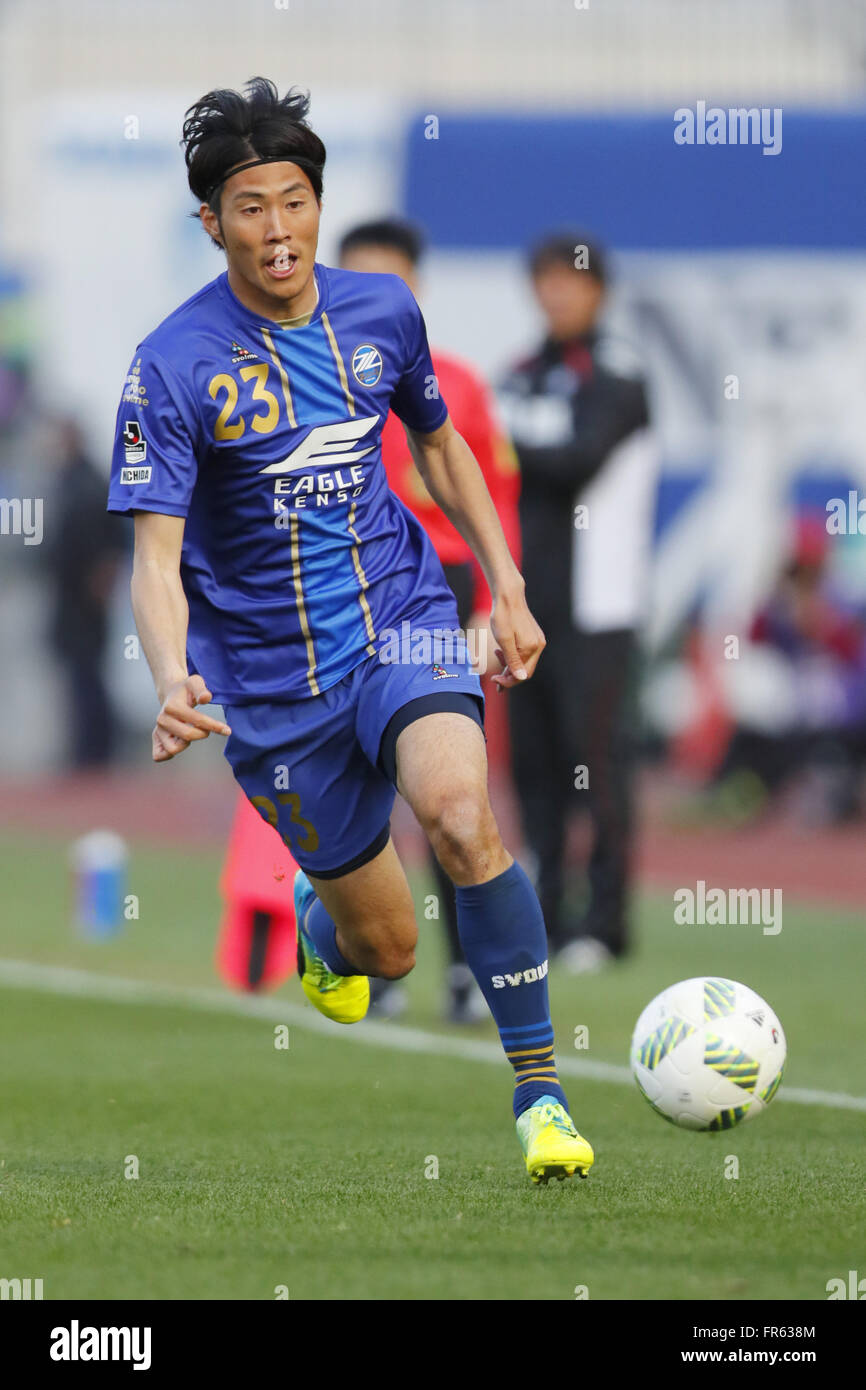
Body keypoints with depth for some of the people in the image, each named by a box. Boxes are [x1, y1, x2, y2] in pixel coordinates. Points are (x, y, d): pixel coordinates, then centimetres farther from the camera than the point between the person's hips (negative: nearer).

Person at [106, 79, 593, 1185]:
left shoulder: (382, 309, -1)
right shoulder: (174, 365, -14)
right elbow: (155, 555, -18)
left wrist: (508, 588, 13)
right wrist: (174, 683, -36)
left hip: (400, 618, 2)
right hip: (271, 671, -2)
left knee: (460, 817, -29)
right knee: (386, 948, 4)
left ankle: (539, 1089, -20)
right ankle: (317, 918, 44)